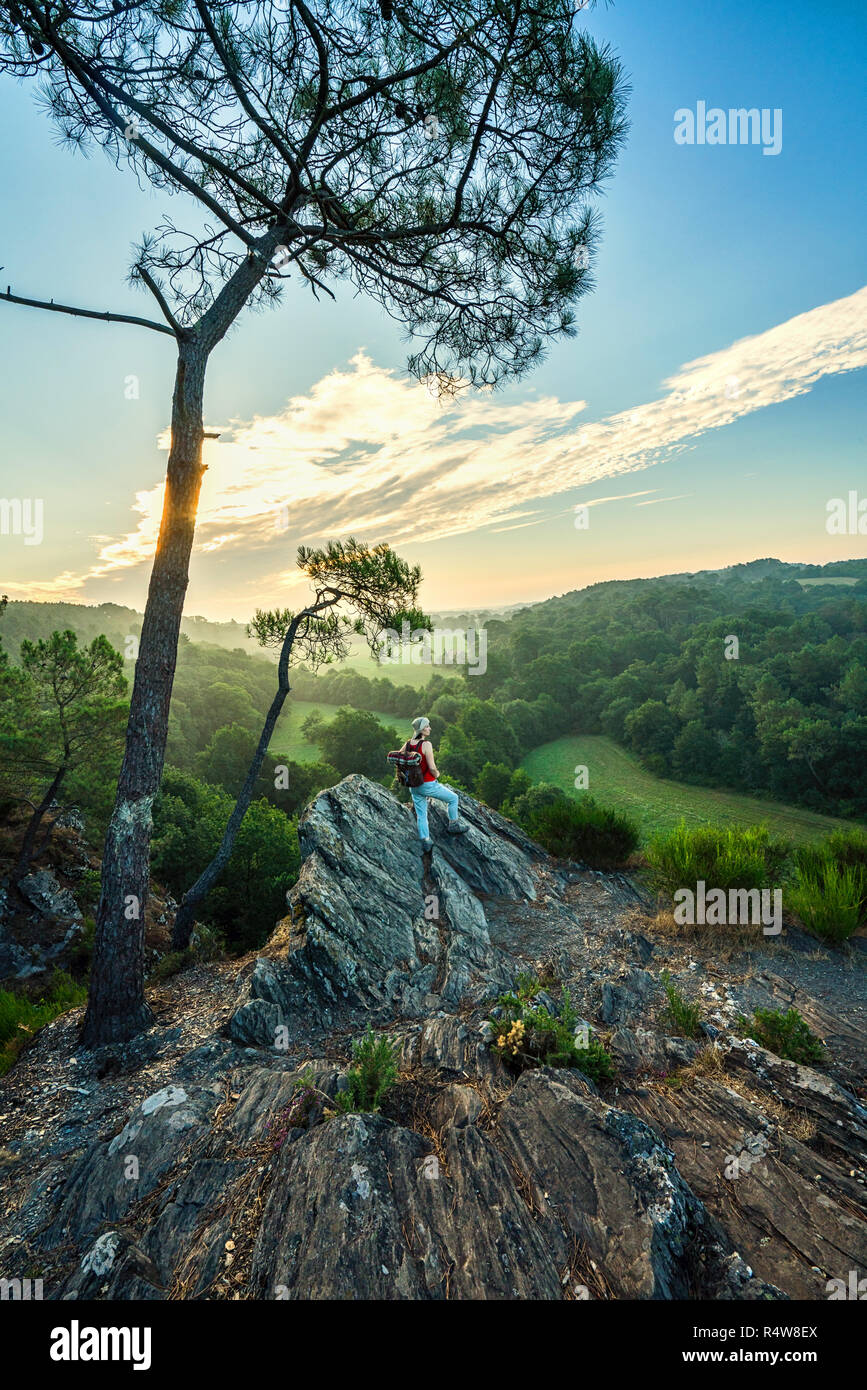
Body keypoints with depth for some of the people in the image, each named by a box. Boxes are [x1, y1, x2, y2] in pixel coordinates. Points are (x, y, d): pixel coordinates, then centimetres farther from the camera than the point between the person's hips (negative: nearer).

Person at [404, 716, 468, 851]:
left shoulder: (407, 744, -1)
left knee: (421, 814, 16)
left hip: (414, 786, 6)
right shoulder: (426, 744, -21)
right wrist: (436, 775, -2)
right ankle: (453, 825, 27)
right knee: (453, 798, 16)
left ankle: (425, 840, 19)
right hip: (428, 784, -6)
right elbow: (432, 767, -23)